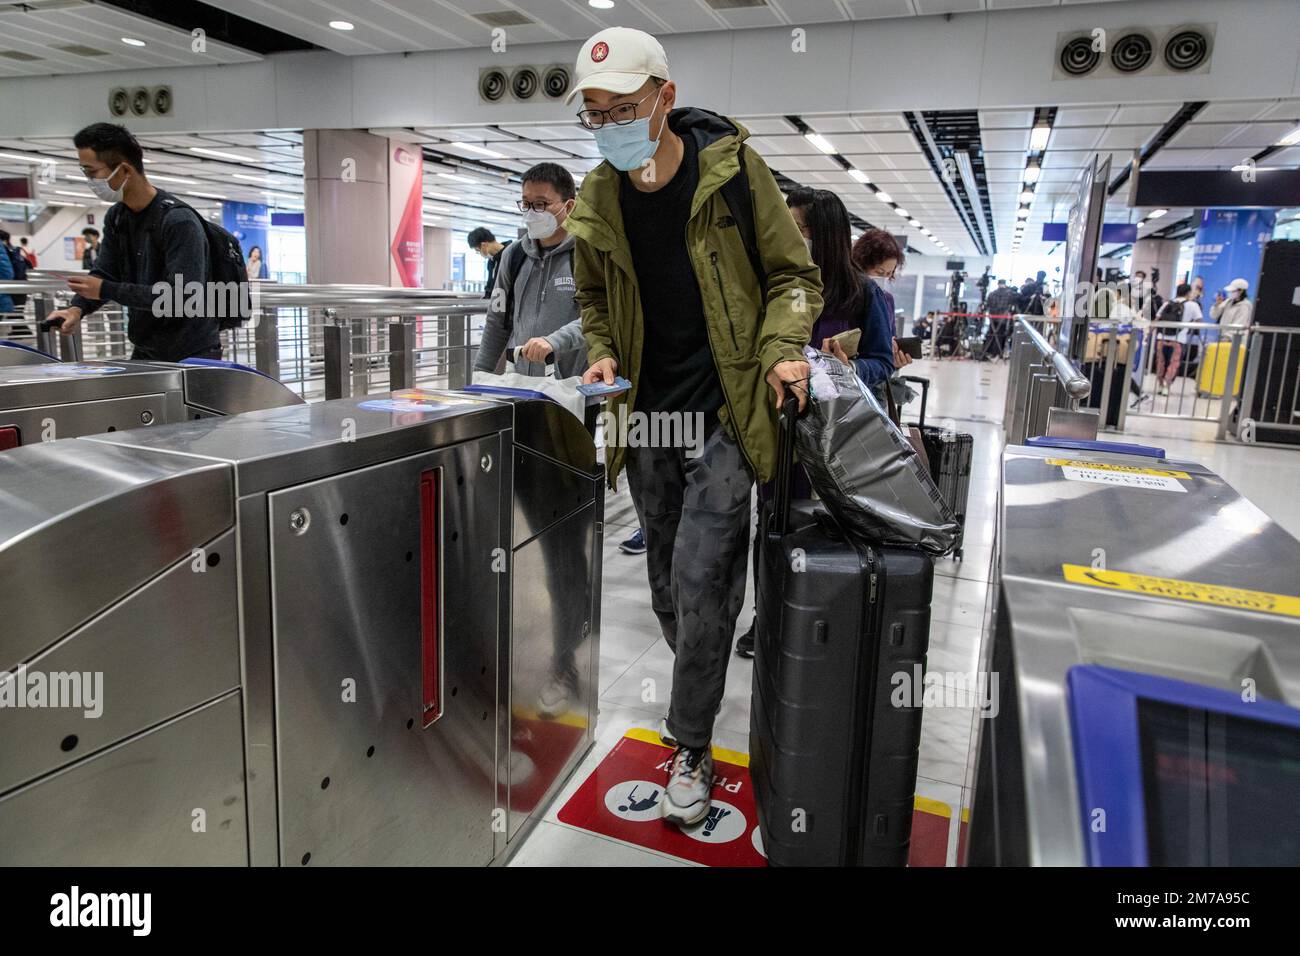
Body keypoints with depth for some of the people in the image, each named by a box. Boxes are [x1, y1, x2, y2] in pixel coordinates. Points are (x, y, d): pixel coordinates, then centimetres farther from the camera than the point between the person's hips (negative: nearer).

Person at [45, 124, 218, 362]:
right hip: (144, 352, 7)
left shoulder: (179, 221, -19)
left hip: (191, 355, -7)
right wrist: (77, 308, -11)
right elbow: (103, 273, 10)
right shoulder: (116, 217, 7)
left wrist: (107, 291, -22)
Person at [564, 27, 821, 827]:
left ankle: (691, 749, 12)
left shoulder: (731, 167, -8)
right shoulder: (597, 198, 3)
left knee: (701, 585, -7)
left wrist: (782, 348, -17)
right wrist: (604, 355, -2)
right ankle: (702, 696, 39)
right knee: (669, 588, 14)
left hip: (722, 417, -4)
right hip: (648, 419, 5)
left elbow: (793, 275, 0)